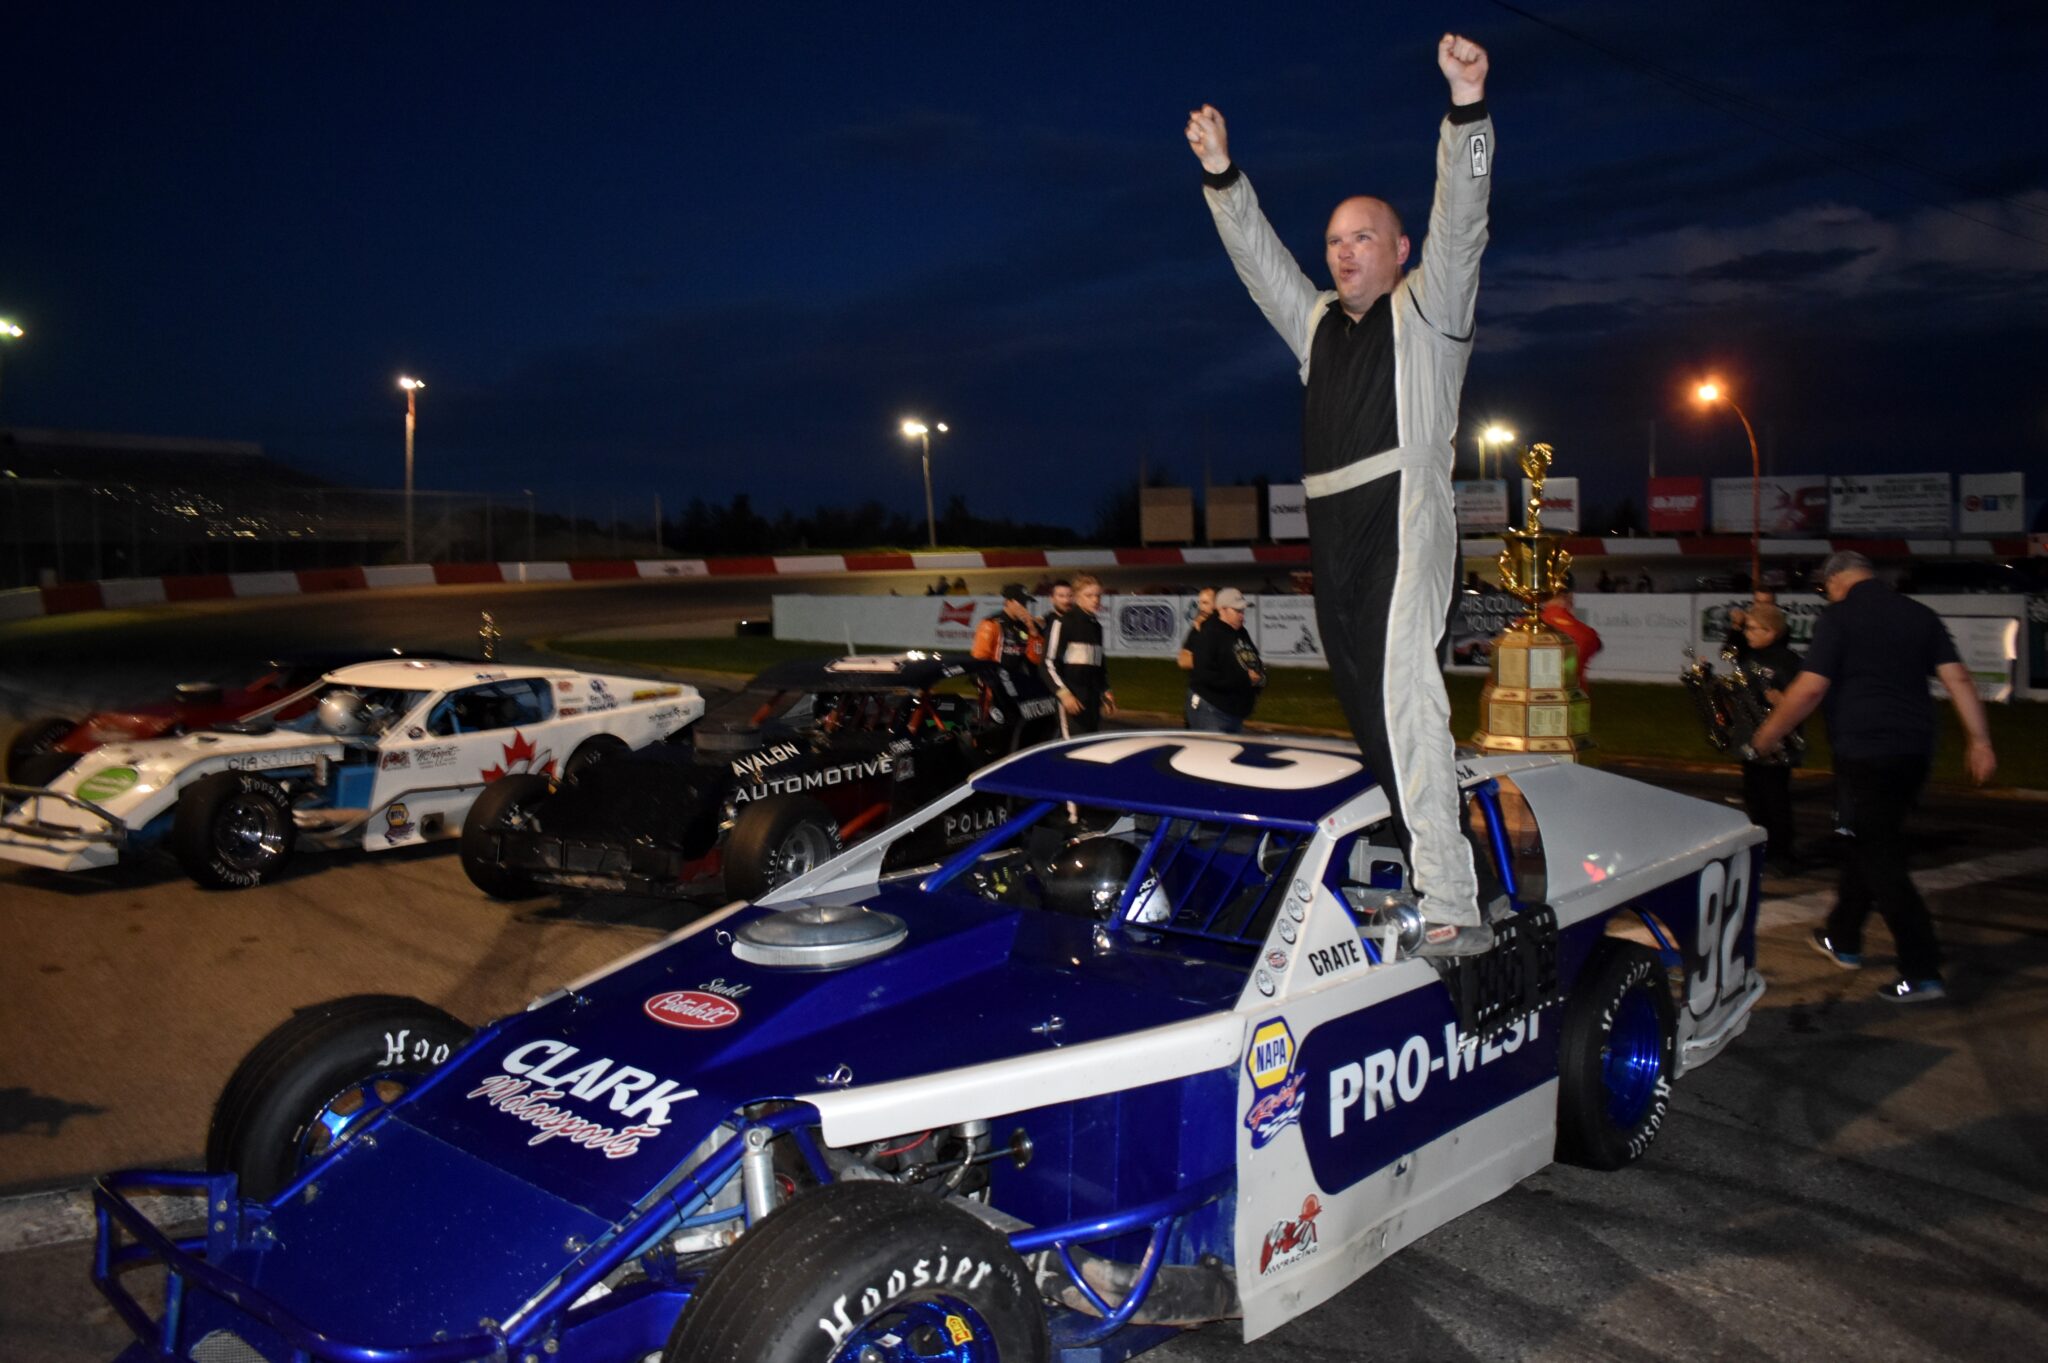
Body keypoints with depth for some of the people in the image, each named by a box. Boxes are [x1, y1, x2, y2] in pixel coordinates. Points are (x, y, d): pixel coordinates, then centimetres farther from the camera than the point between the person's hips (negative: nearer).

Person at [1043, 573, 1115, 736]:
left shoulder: (1096, 626, 18)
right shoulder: (1063, 623, -5)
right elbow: (1050, 663, -10)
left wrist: (1105, 692, 21)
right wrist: (1064, 693, -17)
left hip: (1092, 699, 8)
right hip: (1072, 699, -8)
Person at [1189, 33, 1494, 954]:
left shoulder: (1427, 308, 10)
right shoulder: (1317, 324, 26)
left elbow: (1459, 221, -4)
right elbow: (1258, 257, 23)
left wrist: (1467, 105, -15)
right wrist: (1221, 173, 14)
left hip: (1404, 524, -7)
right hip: (1332, 535, 7)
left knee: (1404, 696, -20)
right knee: (1365, 707, 4)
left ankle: (1453, 906, -24)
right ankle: (1423, 883, 12)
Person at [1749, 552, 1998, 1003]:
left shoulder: (1838, 618, -7)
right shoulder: (1920, 615, 11)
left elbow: (1810, 688, -13)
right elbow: (1957, 679, 5)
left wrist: (1769, 733, -2)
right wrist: (1980, 740, 5)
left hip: (1864, 753, -7)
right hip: (1913, 750, 7)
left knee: (1879, 857, -2)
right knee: (1868, 843, 20)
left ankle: (1923, 972, -5)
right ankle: (1842, 938, 33)